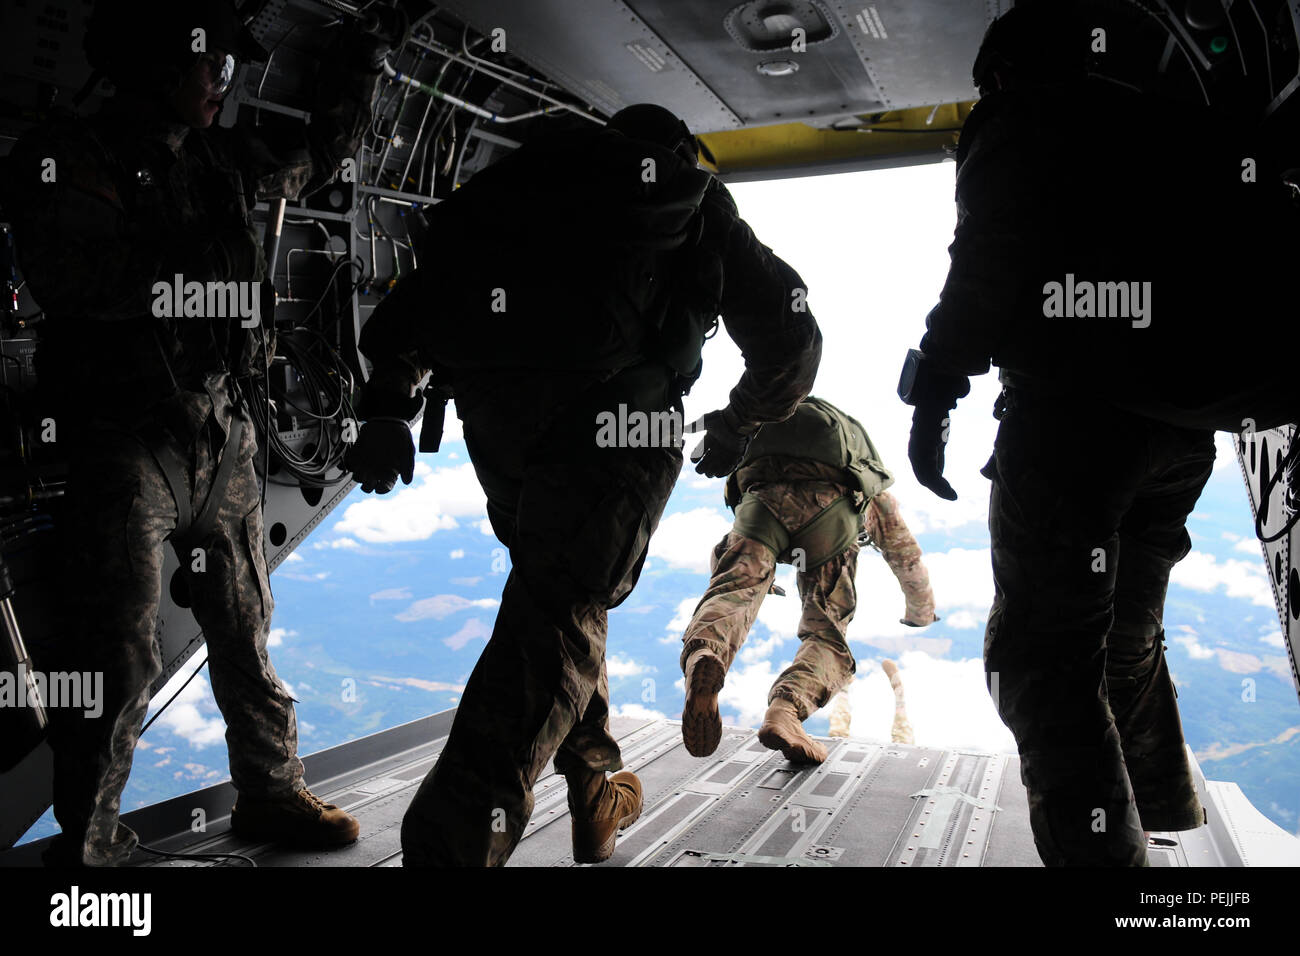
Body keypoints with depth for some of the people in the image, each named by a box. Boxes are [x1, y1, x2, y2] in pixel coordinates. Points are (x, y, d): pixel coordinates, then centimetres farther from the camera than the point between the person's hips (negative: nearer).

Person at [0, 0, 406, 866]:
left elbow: (326, 145, 29)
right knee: (120, 656, -1)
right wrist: (197, 260, -19)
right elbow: (70, 272, -26)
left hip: (223, 435, 6)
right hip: (126, 441, -6)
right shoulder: (70, 158, -7)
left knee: (246, 631, 14)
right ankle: (87, 844, 16)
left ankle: (271, 793, 29)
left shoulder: (224, 160, 12)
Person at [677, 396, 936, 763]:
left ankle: (702, 659, -50)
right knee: (827, 635, -1)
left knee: (731, 590, -15)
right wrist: (922, 612, 75)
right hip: (832, 497, -1)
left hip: (763, 493, 1)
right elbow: (907, 556, 57)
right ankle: (784, 711, -32)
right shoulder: (873, 490, 46)